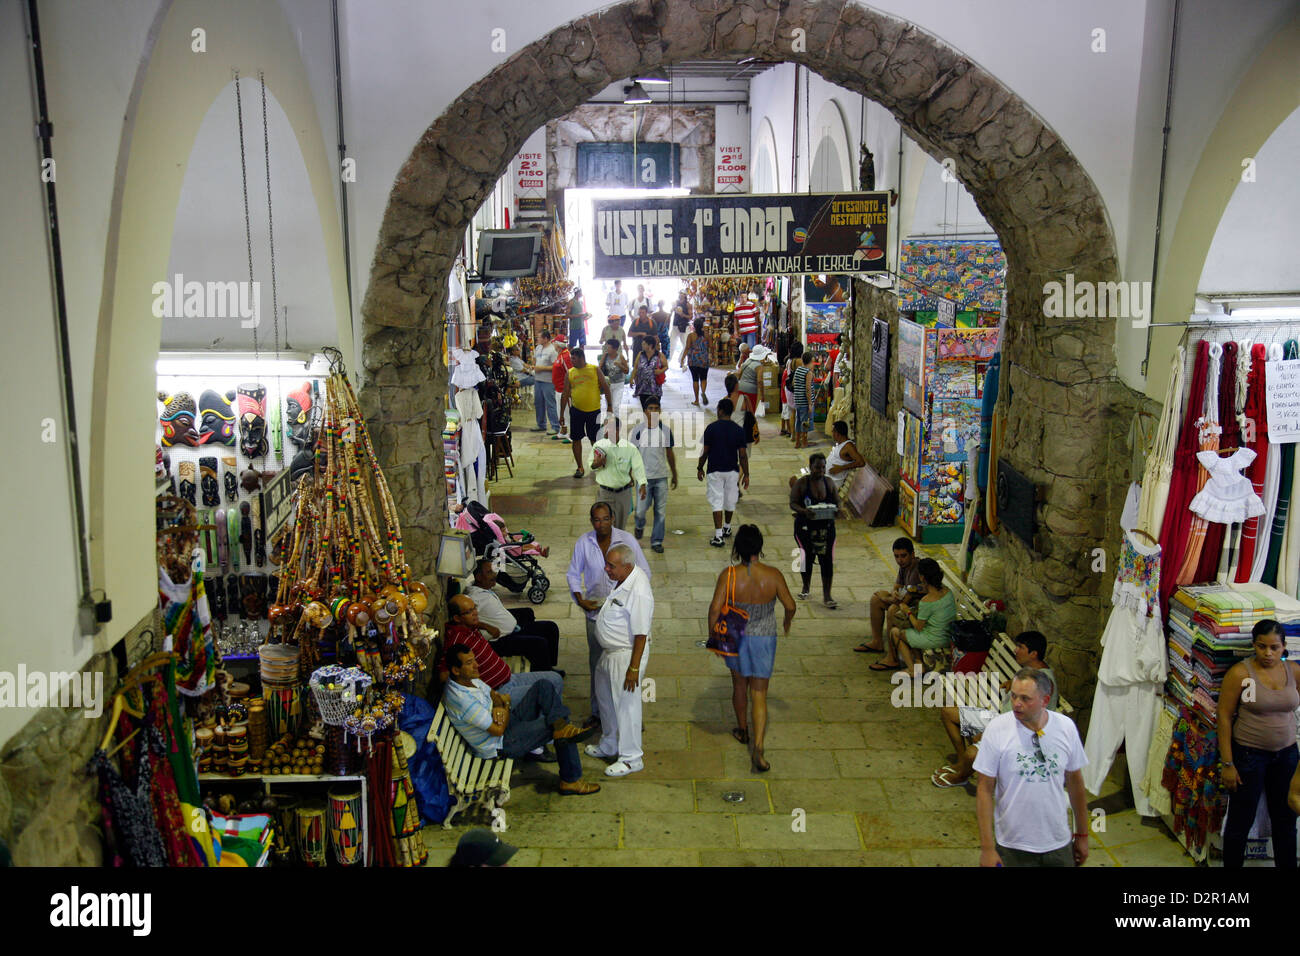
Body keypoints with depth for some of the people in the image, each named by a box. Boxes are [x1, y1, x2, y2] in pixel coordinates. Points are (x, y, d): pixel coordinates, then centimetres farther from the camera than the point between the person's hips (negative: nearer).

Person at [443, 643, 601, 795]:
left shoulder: (469, 679, -2)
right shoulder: (462, 699, -31)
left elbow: (493, 694, 11)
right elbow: (498, 730, -28)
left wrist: (499, 707, -14)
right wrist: (506, 704, -8)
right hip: (501, 745, -9)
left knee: (543, 687, -4)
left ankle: (560, 725, -23)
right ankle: (571, 780, 0)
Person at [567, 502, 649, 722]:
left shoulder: (627, 540, -9)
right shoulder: (583, 543, -4)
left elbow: (644, 572, -2)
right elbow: (573, 574, 8)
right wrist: (580, 600, -6)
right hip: (595, 611, 2)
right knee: (597, 663, 13)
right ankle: (597, 711, 29)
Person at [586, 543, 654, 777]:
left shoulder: (639, 593, -29)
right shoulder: (624, 579, 0)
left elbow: (641, 635, -26)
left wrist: (634, 668, -23)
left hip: (626, 655, -10)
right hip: (610, 652, 10)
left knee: (626, 706, 3)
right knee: (606, 699, 24)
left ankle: (631, 758, 19)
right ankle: (609, 745, 43)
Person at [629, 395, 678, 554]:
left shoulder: (666, 430, 1)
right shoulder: (637, 430, -6)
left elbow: (670, 454, 11)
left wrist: (675, 475, 14)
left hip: (662, 476, 2)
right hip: (644, 476, -2)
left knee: (661, 511, 4)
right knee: (641, 508, -2)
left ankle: (657, 541, 17)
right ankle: (640, 525, 33)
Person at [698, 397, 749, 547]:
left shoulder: (711, 428, -9)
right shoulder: (738, 430, -4)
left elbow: (705, 452, -5)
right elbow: (743, 455, -4)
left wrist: (700, 468, 8)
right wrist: (746, 474, 3)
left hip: (715, 471, -2)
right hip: (732, 470, 3)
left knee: (717, 502, -2)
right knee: (730, 501, 19)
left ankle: (718, 536, -9)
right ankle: (727, 528, 39)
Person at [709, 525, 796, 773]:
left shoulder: (729, 576, -19)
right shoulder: (773, 575, -16)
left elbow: (715, 609, -20)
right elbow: (790, 606, -7)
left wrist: (712, 636, -4)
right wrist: (787, 623, 15)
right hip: (764, 640, 0)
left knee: (739, 684, 24)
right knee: (759, 694, 6)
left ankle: (742, 731, 44)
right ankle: (757, 748, -6)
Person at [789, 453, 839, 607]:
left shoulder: (829, 482, 3)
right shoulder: (801, 483, -7)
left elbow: (837, 502, 8)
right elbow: (793, 503, -9)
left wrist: (834, 511, -16)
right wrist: (803, 511, -29)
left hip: (826, 526, 2)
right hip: (805, 526, -2)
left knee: (827, 559, -3)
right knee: (807, 557, 10)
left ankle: (827, 595, 4)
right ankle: (806, 587, 35)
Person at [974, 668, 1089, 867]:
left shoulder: (1066, 727, -6)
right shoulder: (996, 729, -14)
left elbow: (1075, 781, 7)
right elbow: (985, 791, -11)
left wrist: (1082, 834, 13)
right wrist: (987, 848, -11)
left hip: (1059, 843, 3)